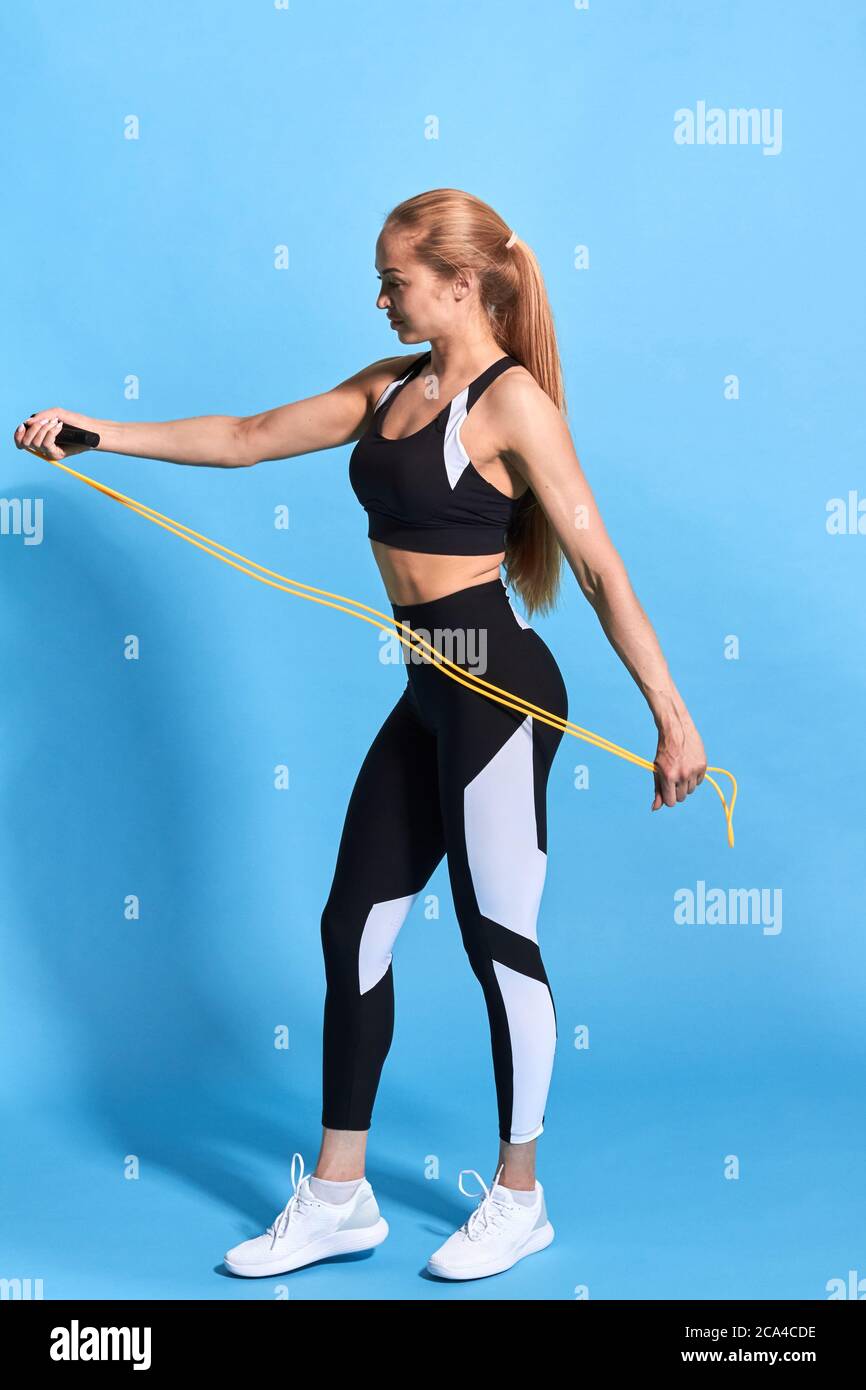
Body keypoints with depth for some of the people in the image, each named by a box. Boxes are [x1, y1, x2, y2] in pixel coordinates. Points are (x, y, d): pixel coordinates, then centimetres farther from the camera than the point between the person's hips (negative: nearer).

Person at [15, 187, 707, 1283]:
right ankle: (337, 1197, 23)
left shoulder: (512, 399, -11)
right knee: (353, 928, 10)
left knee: (498, 940, 3)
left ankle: (518, 1199, 23)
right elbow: (246, 438, 17)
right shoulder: (389, 386, 12)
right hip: (429, 696, 8)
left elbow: (599, 568, -14)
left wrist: (673, 720, -15)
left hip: (498, 689, -8)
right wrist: (95, 435, 13)